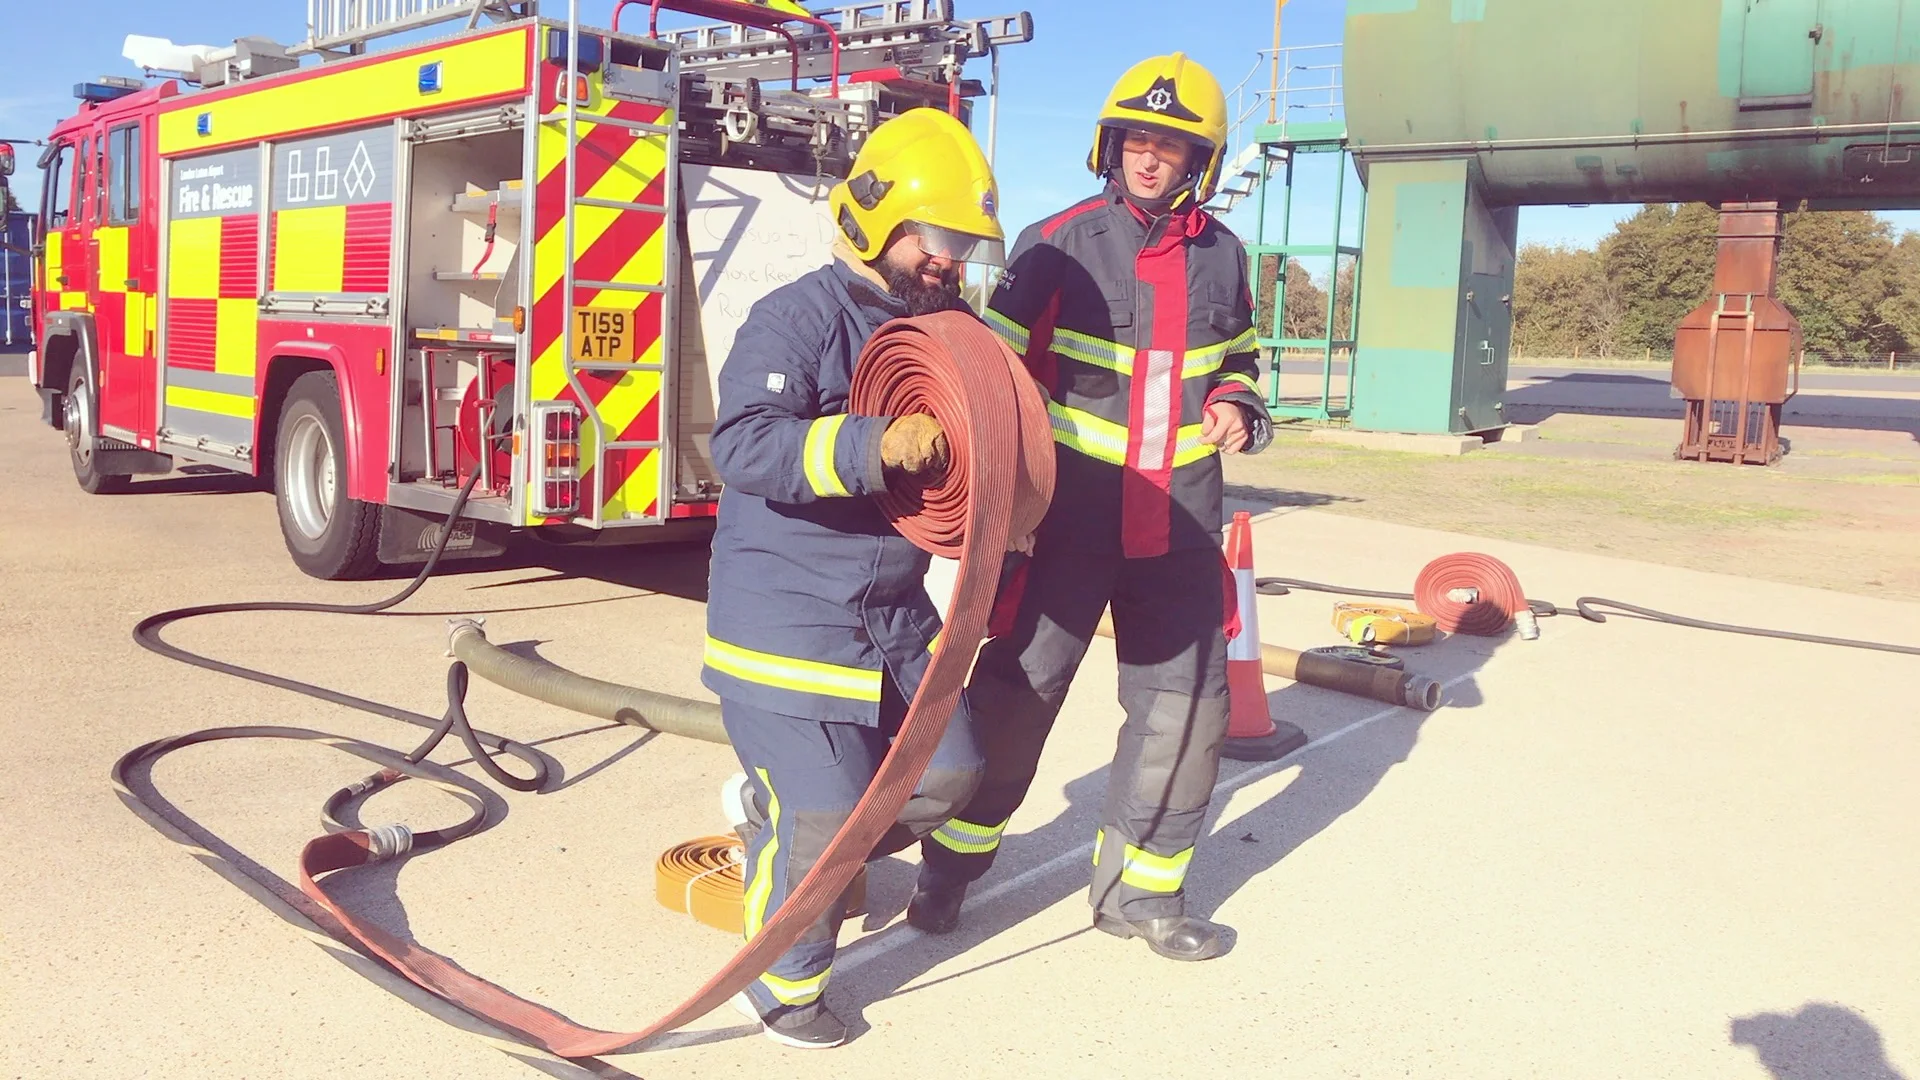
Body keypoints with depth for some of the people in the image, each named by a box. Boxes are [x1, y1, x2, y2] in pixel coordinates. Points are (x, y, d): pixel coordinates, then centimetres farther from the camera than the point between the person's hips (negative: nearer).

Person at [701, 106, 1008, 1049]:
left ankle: (768, 810, 35)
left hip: (895, 609, 8)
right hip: (788, 611, -8)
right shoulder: (797, 319, -15)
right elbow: (743, 445, -30)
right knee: (825, 812, -4)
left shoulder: (950, 327, 8)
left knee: (946, 773, 14)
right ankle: (781, 983, 21)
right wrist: (875, 445, -41)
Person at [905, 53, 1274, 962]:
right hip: (1070, 511, -4)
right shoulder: (1058, 246, -5)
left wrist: (1237, 408, 2)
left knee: (1185, 703, 7)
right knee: (1018, 687, -1)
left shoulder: (1222, 256, 8)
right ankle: (953, 862, 20)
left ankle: (1138, 888, 23)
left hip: (1179, 520, 4)